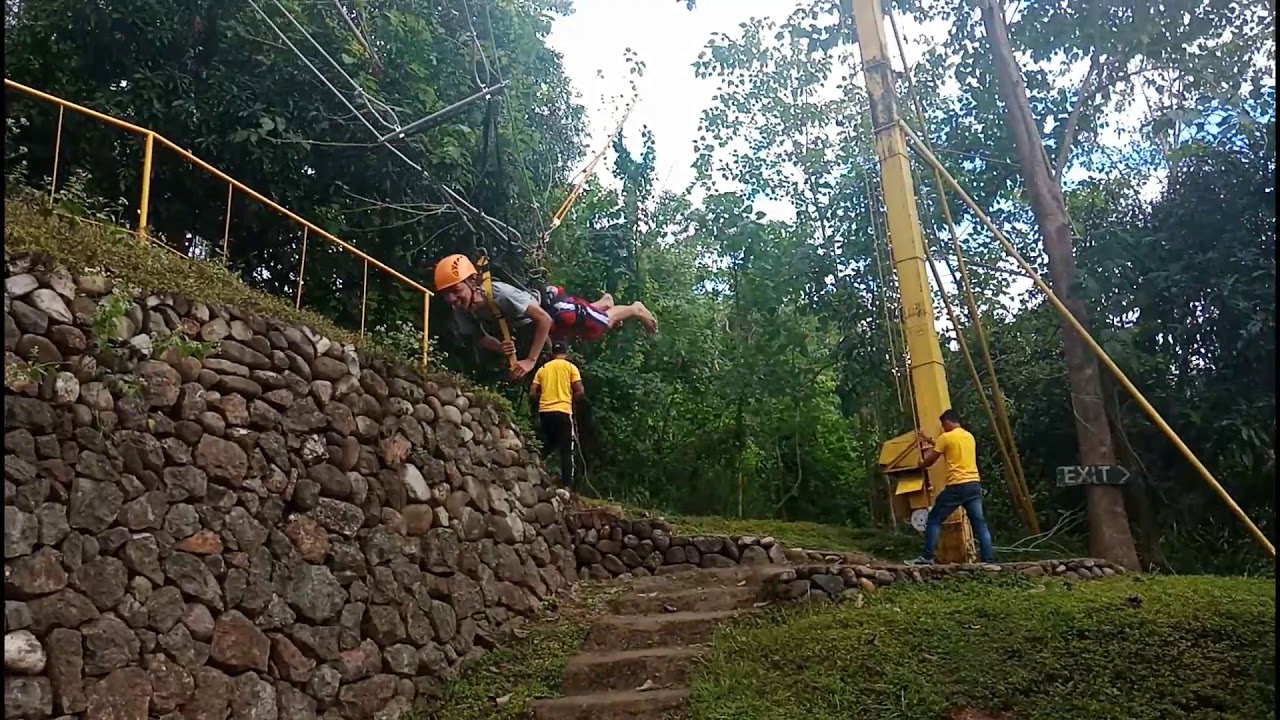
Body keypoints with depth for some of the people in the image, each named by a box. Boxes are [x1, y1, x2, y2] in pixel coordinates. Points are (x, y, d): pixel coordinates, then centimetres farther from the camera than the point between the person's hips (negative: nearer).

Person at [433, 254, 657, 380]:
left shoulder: (500, 294, -46)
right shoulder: (461, 310, -27)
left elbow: (544, 319, -40)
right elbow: (480, 338, -9)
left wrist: (531, 360, -42)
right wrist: (501, 347, -32)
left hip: (551, 303, -7)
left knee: (601, 324, 12)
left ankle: (635, 309, 42)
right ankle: (604, 301, 63)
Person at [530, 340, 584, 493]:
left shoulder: (542, 368, 13)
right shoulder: (570, 367, 4)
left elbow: (532, 393, 7)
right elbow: (580, 392, -4)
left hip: (544, 412, 3)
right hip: (563, 412, -3)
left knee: (544, 450, 13)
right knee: (566, 451, 2)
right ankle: (567, 486, -4)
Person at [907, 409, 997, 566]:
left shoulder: (946, 437, -4)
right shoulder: (970, 436, 17)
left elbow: (929, 462, 3)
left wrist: (921, 464, 25)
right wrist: (930, 442, 38)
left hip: (957, 486, -7)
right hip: (974, 484, 7)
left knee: (934, 520, 1)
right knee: (979, 523, 7)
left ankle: (927, 557, -3)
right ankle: (988, 559, 3)